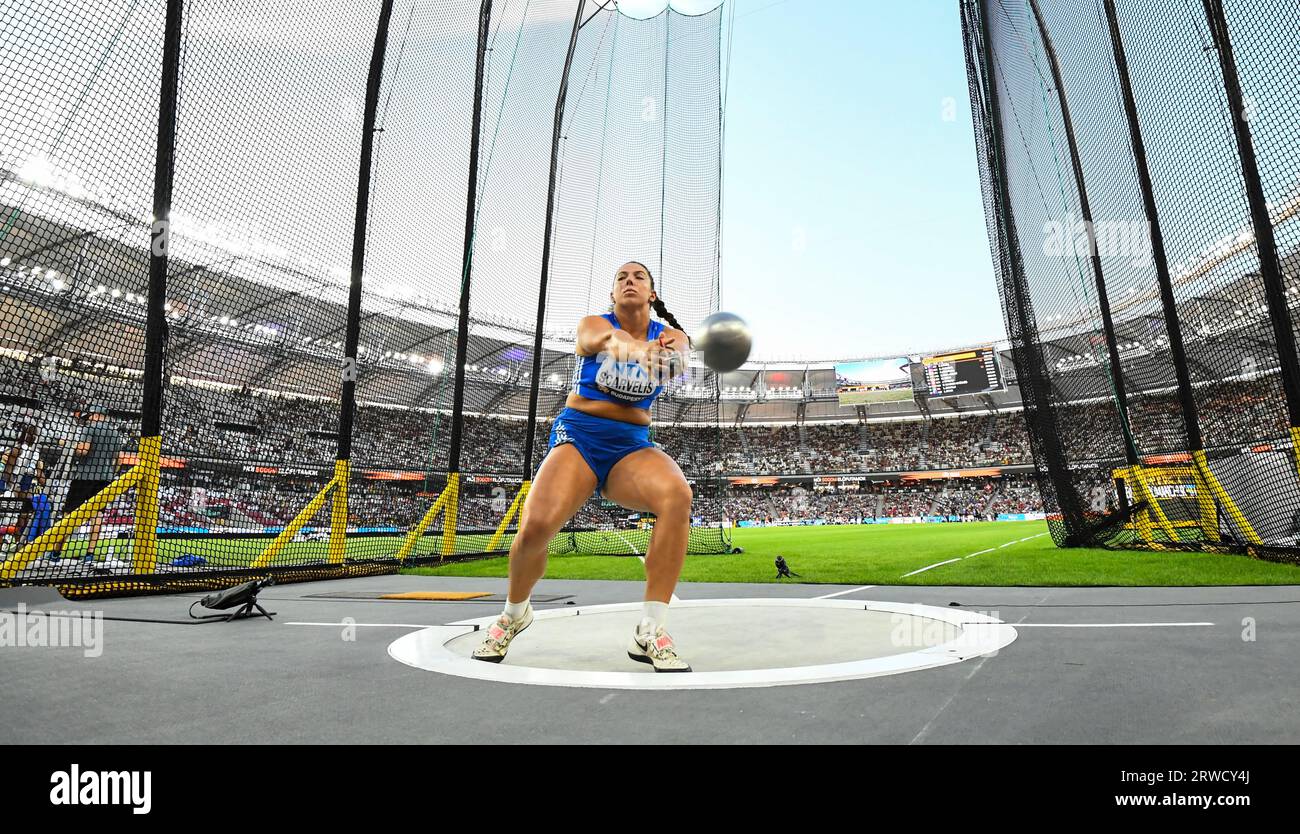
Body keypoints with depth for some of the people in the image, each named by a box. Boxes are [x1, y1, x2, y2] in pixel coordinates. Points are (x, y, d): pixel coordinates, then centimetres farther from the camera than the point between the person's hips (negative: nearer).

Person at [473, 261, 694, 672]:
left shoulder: (668, 336, 5)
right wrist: (616, 340, -52)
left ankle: (650, 631, -23)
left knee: (677, 494, -31)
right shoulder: (594, 324, 0)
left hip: (632, 445, 2)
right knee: (536, 525, -25)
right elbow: (592, 338, -26)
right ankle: (515, 613, 10)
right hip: (578, 435, -1)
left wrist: (671, 353, -46)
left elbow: (677, 356, -20)